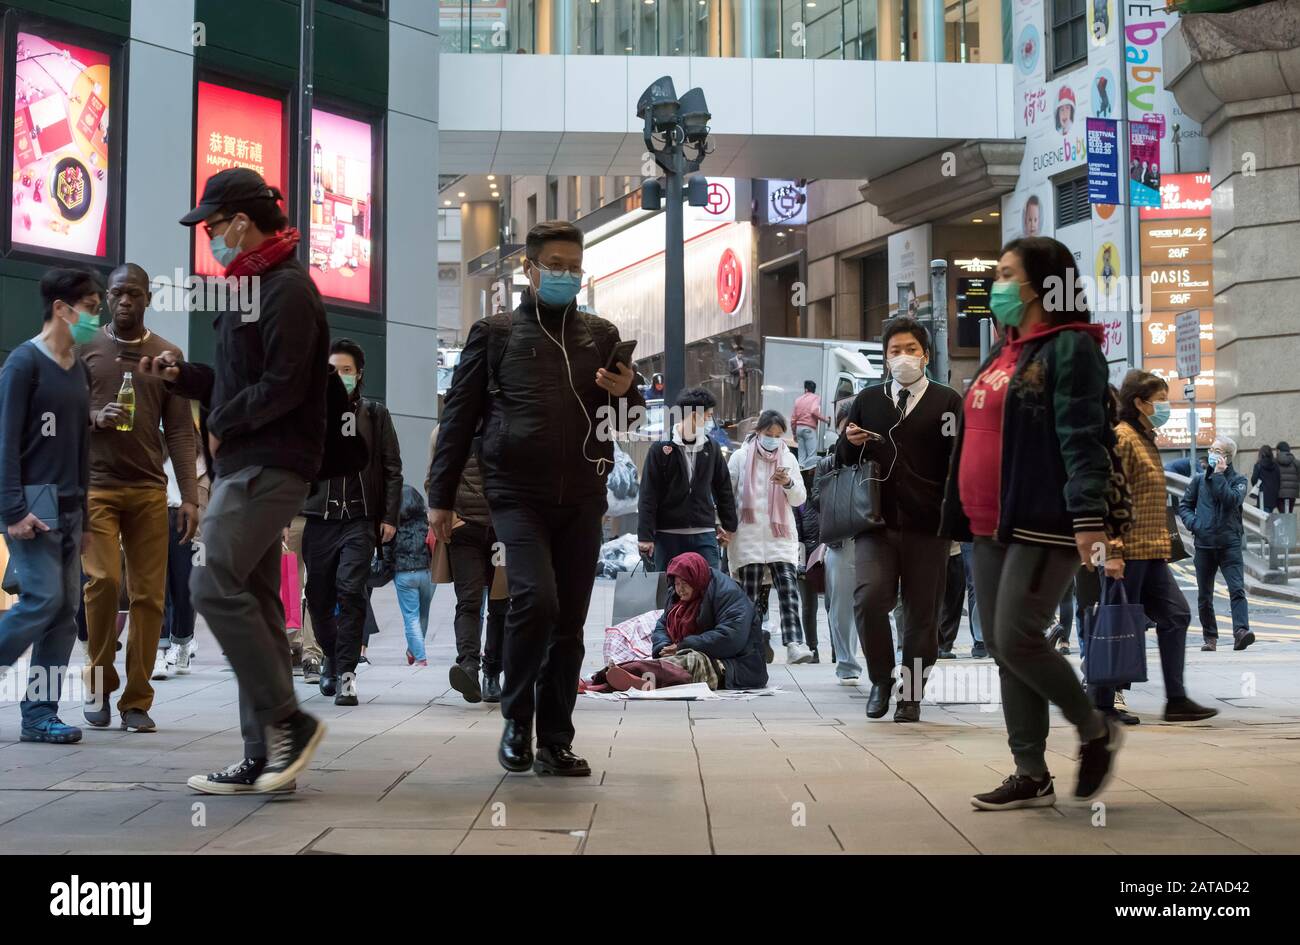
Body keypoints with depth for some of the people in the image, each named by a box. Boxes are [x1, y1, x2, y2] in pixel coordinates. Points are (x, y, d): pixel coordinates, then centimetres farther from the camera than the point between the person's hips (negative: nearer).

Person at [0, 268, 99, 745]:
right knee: (43, 600, -15)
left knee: (66, 610, 2)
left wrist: (83, 516, 17)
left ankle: (39, 715, 6)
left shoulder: (80, 371, 16)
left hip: (68, 507, 8)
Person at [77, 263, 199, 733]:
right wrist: (94, 418, -14)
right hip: (95, 486, -1)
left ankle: (137, 701, 6)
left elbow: (180, 431, 7)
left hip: (149, 488, 2)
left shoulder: (168, 355, 10)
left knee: (149, 594, -3)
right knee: (104, 579, -15)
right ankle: (100, 682, 7)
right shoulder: (84, 349, 7)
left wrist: (190, 496, -1)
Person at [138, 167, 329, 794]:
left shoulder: (287, 289, -11)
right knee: (253, 603, 8)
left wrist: (220, 427, -8)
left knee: (215, 585, -18)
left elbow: (282, 385, -19)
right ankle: (265, 758, 12)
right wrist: (179, 374, 11)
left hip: (270, 466, -10)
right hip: (245, 466, 10)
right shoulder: (254, 285, 21)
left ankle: (286, 720, -10)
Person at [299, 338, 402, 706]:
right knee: (319, 596, 8)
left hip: (360, 520, -2)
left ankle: (346, 672, -10)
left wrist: (389, 517, -2)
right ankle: (331, 656, 32)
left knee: (350, 590, -15)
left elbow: (392, 469, 6)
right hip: (319, 519, 2)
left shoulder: (375, 414, 7)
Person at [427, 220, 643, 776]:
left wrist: (625, 396, -4)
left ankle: (555, 742, 13)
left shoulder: (601, 336, 14)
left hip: (581, 499, 3)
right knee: (536, 599, -19)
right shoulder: (495, 333, 6)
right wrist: (440, 496, 1)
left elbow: (630, 415, 20)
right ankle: (517, 719, 2)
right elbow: (459, 416, 5)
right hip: (517, 495, -3)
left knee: (570, 621, 3)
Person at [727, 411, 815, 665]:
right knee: (751, 594, -1)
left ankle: (794, 644, -22)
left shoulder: (789, 459, 12)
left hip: (781, 536, 1)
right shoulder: (741, 457, 5)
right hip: (748, 537, -1)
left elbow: (799, 499, 12)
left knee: (789, 588, -13)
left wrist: (789, 483, -9)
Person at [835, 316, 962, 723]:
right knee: (869, 598, -16)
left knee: (921, 614, 3)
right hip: (877, 522, 1)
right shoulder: (867, 400, 14)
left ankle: (911, 694, 17)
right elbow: (843, 459, 21)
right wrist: (850, 442, -2)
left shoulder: (947, 402, 6)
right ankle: (880, 679, 6)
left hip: (927, 525, -1)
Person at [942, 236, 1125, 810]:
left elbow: (1082, 439, -17)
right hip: (990, 528, 9)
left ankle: (1096, 731, 12)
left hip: (1043, 525, -9)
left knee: (1017, 640, -12)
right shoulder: (1004, 352, 18)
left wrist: (1089, 519, -25)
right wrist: (966, 514, 23)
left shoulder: (1070, 348, -7)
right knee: (1000, 647, 7)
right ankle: (1031, 775, 16)